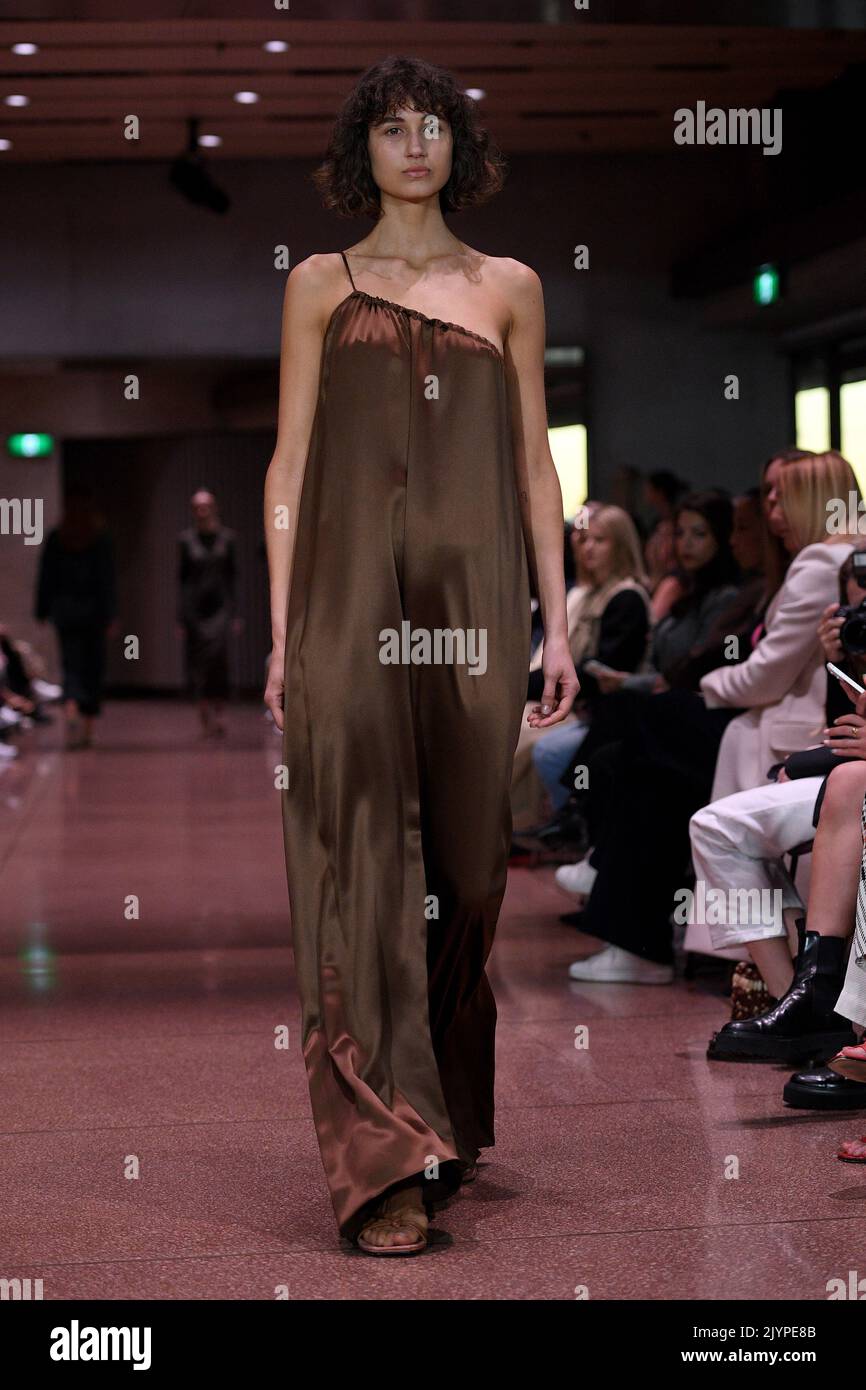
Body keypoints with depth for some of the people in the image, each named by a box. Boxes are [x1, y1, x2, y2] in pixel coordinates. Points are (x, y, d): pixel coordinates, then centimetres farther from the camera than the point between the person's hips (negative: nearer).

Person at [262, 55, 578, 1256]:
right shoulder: (321, 285, 10)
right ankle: (385, 1165, -10)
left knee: (468, 864, 6)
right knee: (365, 864, -9)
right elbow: (289, 467, 6)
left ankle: (450, 1121, 24)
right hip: (350, 599, -2)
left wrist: (557, 621, 5)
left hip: (473, 598, 2)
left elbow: (534, 464, 12)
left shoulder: (509, 289, 14)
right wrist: (282, 630, -2)